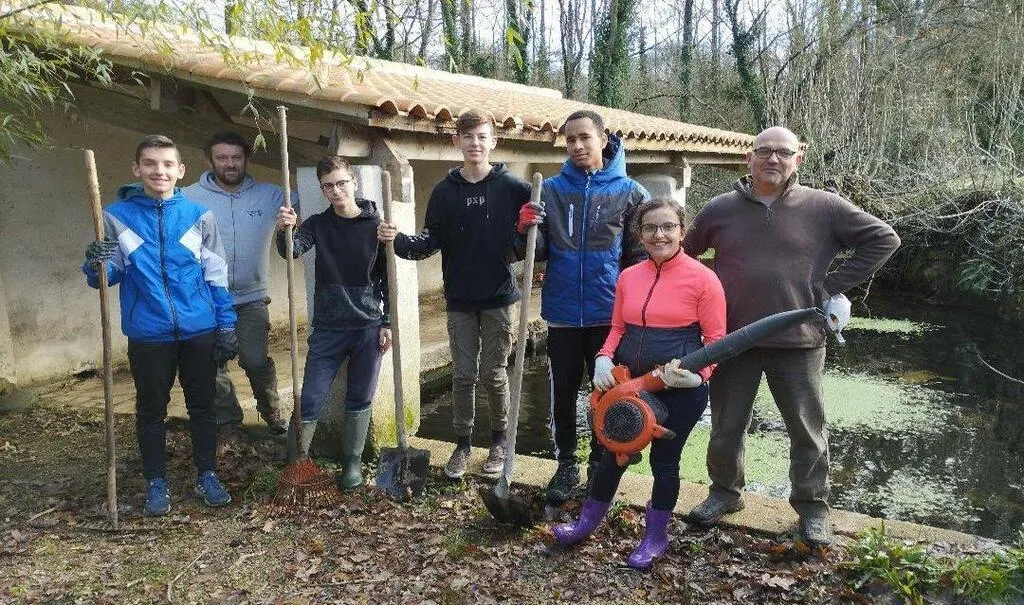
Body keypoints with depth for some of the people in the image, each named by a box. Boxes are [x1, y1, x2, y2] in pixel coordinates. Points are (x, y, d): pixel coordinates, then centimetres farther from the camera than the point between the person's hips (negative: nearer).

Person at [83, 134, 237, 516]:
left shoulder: (199, 216, 1)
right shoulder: (116, 216, -1)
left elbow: (216, 277, 4)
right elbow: (107, 277, 3)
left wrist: (227, 327, 1)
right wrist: (97, 266, -21)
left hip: (200, 331, 0)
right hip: (148, 334, 0)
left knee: (202, 406, 11)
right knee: (151, 411, 12)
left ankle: (207, 476, 26)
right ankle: (156, 482, 26)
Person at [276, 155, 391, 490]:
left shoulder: (376, 224, -2)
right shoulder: (318, 224, 2)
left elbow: (388, 278, 1)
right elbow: (292, 251, -17)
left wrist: (387, 323, -2)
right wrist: (284, 231, -39)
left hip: (368, 328, -1)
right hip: (327, 328, 1)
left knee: (360, 401, 9)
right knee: (310, 400, 3)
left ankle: (352, 462, 24)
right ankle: (294, 461, 19)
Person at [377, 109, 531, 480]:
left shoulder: (513, 188, -4)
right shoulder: (444, 192, 3)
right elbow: (430, 242, 2)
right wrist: (398, 240, -15)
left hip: (498, 299, -2)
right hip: (459, 300, 2)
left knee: (494, 375, 6)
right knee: (463, 376, 8)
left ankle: (499, 441, 26)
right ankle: (462, 443, 24)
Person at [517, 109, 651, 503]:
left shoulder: (630, 193, -2)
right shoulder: (550, 190, 3)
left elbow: (640, 256, 1)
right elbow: (540, 252, 3)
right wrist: (528, 231, -17)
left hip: (610, 314, -1)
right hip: (562, 313, 1)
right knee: (563, 393, 11)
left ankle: (601, 464, 30)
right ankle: (566, 465, 28)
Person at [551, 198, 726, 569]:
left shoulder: (702, 278, -10)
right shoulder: (628, 277, 4)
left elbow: (715, 339, -7)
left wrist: (697, 374, -23)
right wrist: (604, 359, -4)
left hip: (680, 390, -4)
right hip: (629, 383, 4)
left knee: (664, 460, 10)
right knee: (613, 453, 15)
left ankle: (656, 536, 32)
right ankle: (588, 522, 35)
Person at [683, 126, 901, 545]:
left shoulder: (823, 207, -3)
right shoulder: (721, 209, 1)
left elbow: (883, 238, 3)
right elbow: (684, 256, 15)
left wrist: (833, 286, -3)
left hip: (799, 341, -1)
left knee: (807, 429, 10)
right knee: (726, 426, 13)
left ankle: (812, 506, 29)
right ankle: (724, 492, 34)